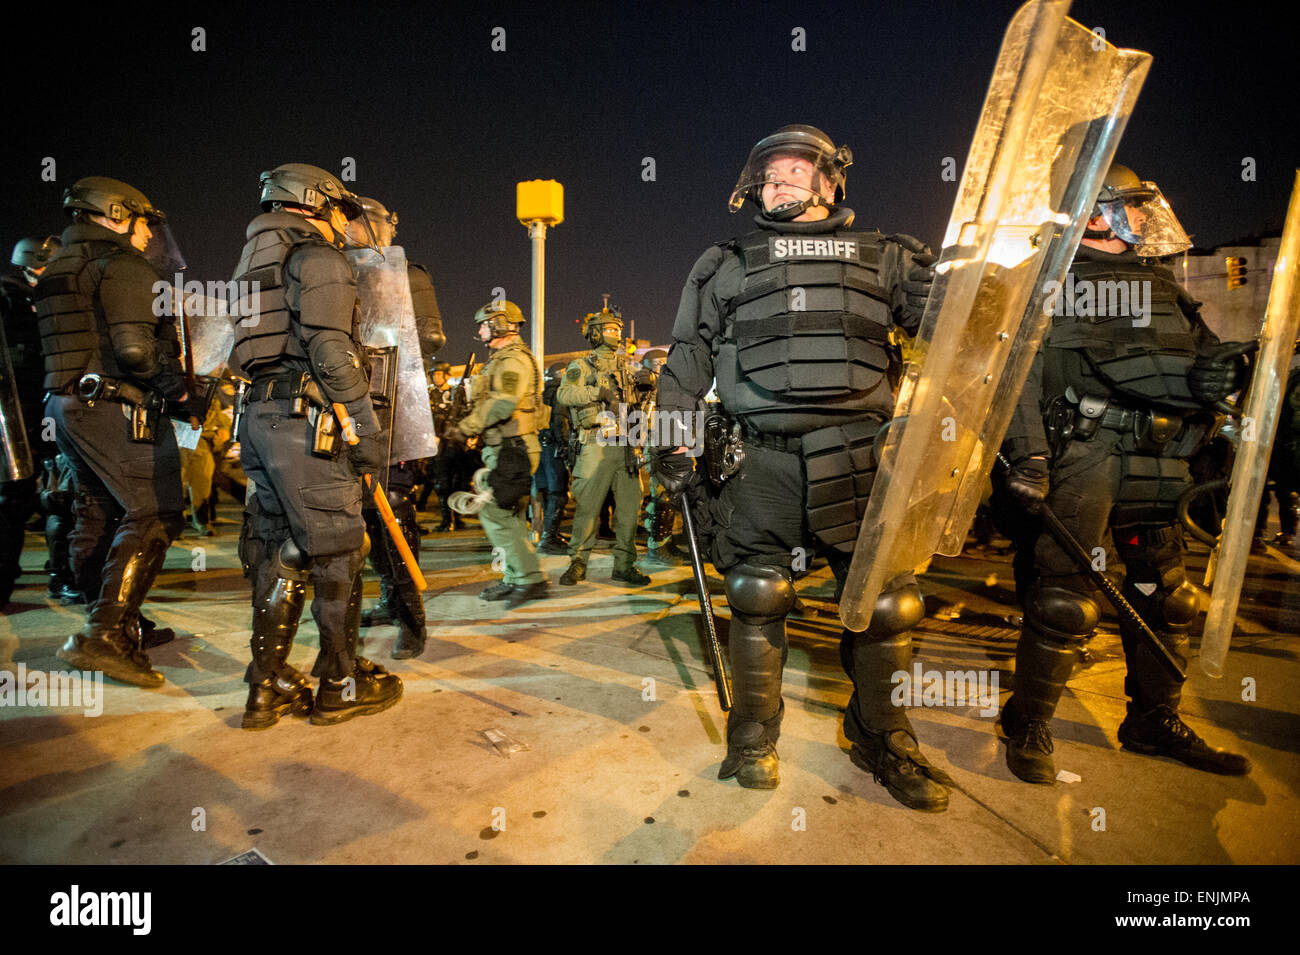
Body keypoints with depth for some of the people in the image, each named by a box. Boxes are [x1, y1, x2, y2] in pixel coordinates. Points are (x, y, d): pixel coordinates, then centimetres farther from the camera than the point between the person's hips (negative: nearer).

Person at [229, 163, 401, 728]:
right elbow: (331, 351, -16)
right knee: (337, 549, -4)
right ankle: (340, 685, 5)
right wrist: (369, 432, -16)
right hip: (306, 418, -9)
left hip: (259, 416, 9)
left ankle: (270, 687, 15)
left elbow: (268, 347, 22)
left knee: (278, 549, 10)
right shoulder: (321, 258, -4)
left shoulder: (259, 263, 25)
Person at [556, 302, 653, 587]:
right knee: (587, 505, -4)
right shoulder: (582, 366, 4)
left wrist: (648, 380, -1)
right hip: (596, 445, -5)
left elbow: (640, 397, 21)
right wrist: (599, 392, -18)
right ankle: (578, 563, 9)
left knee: (629, 505, 5)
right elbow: (563, 394, -11)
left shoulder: (626, 366, 20)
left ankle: (624, 564, 14)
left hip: (625, 445, 5)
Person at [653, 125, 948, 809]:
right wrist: (672, 442, 7)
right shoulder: (731, 267, 16)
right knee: (756, 597, 1)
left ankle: (882, 740, 25)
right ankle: (753, 739, 22)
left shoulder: (882, 258, 17)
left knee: (886, 602, 4)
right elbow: (688, 356, 14)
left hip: (860, 457, 1)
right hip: (768, 461, -1)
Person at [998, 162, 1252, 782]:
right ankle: (1027, 726, 8)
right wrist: (1027, 458, -20)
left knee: (1165, 596, 13)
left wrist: (1218, 371, -11)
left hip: (1153, 466, 7)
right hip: (1080, 457, -7)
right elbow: (1019, 376, -9)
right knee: (1065, 601, -8)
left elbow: (1209, 354, 15)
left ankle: (1154, 723, 30)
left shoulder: (1163, 288, 21)